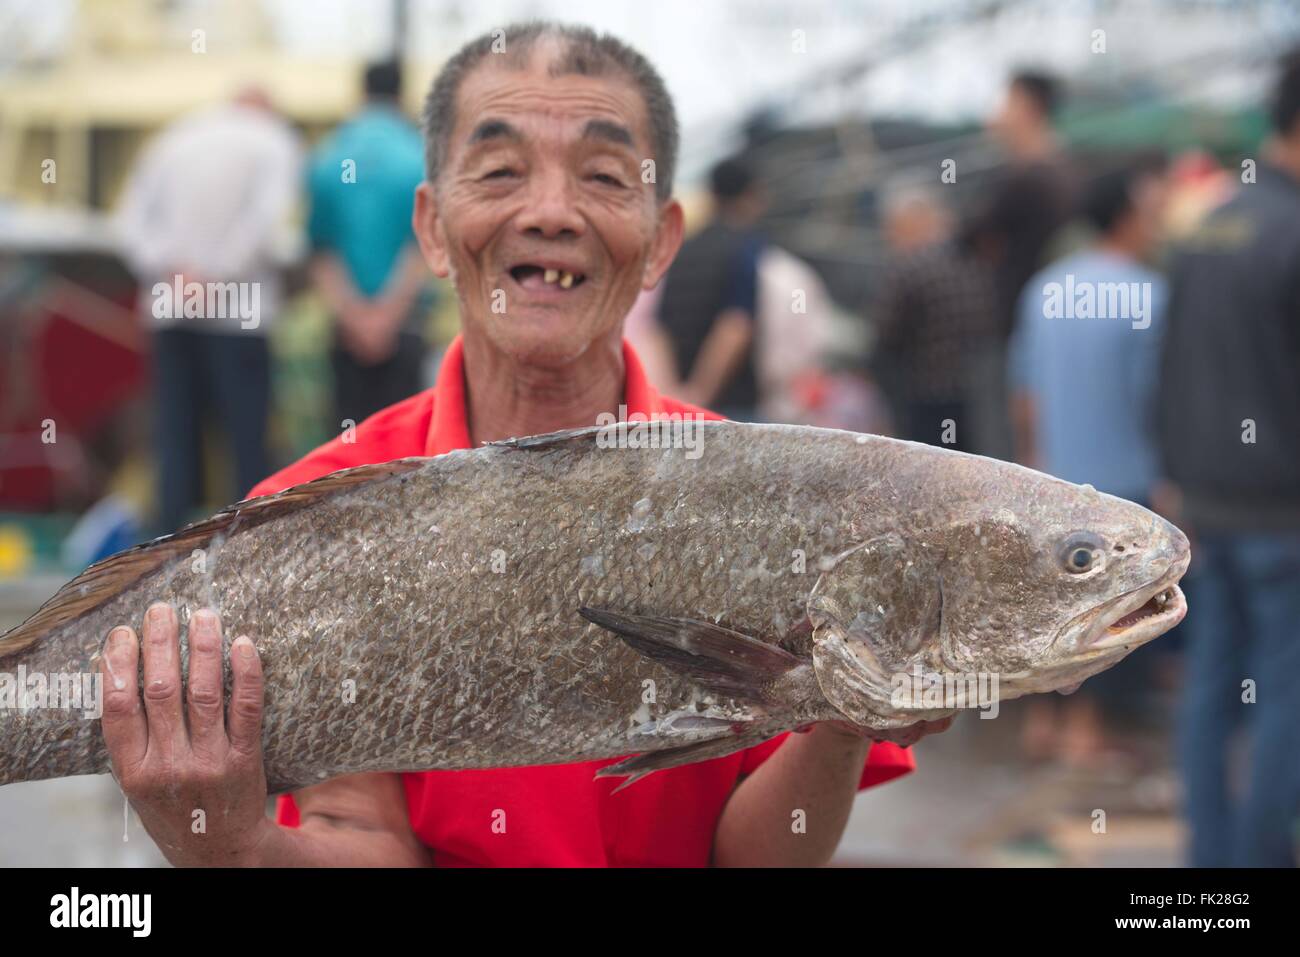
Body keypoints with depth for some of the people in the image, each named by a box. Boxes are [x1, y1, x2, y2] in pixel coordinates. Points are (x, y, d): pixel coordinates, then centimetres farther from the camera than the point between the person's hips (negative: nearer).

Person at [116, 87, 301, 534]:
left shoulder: (175, 137, 17)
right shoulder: (274, 141, 5)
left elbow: (132, 217, 5)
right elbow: (266, 217, -12)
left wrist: (168, 270, -8)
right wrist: (213, 278, -14)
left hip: (170, 307, 4)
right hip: (235, 311, -4)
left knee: (177, 432, 6)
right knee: (247, 433, 0)